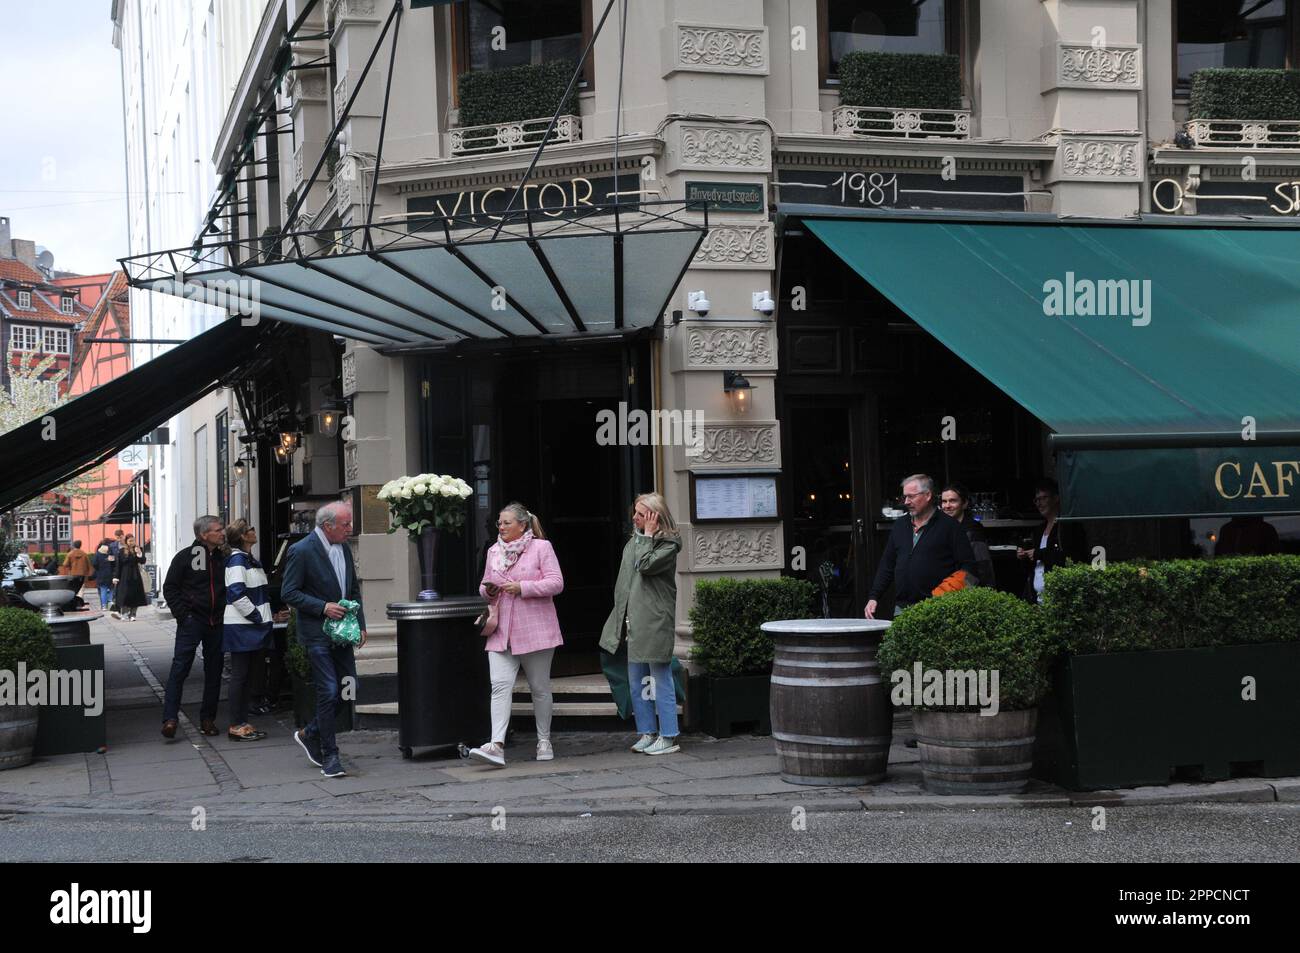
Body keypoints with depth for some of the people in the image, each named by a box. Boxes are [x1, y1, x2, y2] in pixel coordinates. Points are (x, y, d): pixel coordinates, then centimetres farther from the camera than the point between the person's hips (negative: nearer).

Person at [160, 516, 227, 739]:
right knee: (180, 668, -9)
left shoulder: (222, 558, 10)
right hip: (192, 621, -5)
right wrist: (182, 614, -11)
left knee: (214, 671, 8)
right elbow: (170, 588, -2)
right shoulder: (185, 557, -3)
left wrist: (225, 613, 5)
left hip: (216, 623, 5)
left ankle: (207, 718, 16)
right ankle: (170, 718, -10)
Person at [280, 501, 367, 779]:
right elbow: (288, 593, -12)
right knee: (329, 692, -8)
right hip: (317, 633, -7)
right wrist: (323, 607, -20)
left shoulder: (344, 548, 9)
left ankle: (310, 735, 25)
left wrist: (360, 624, 8)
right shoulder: (301, 551, -13)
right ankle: (329, 756, 2)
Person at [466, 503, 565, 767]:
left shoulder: (541, 547, -2)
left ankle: (544, 741, 22)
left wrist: (522, 587, -18)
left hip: (535, 631, -4)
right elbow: (484, 587, 22)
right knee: (500, 685, -13)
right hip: (502, 633, 4)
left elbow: (556, 583, -9)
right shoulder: (494, 551, 14)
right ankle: (497, 745, -22)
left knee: (540, 687, 8)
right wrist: (488, 590, -2)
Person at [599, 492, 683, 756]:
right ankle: (647, 733, 20)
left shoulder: (669, 544, -8)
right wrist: (622, 616, 15)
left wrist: (648, 535, -12)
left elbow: (645, 566, -22)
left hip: (656, 621, -8)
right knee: (636, 682, 11)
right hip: (634, 620, 8)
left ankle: (669, 737, 1)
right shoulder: (635, 540, 15)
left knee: (661, 680, -4)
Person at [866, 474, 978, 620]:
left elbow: (968, 568, -5)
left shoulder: (949, 526, 0)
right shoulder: (900, 525, 18)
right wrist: (873, 597, 10)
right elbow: (887, 566, 21)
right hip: (902, 608, 5)